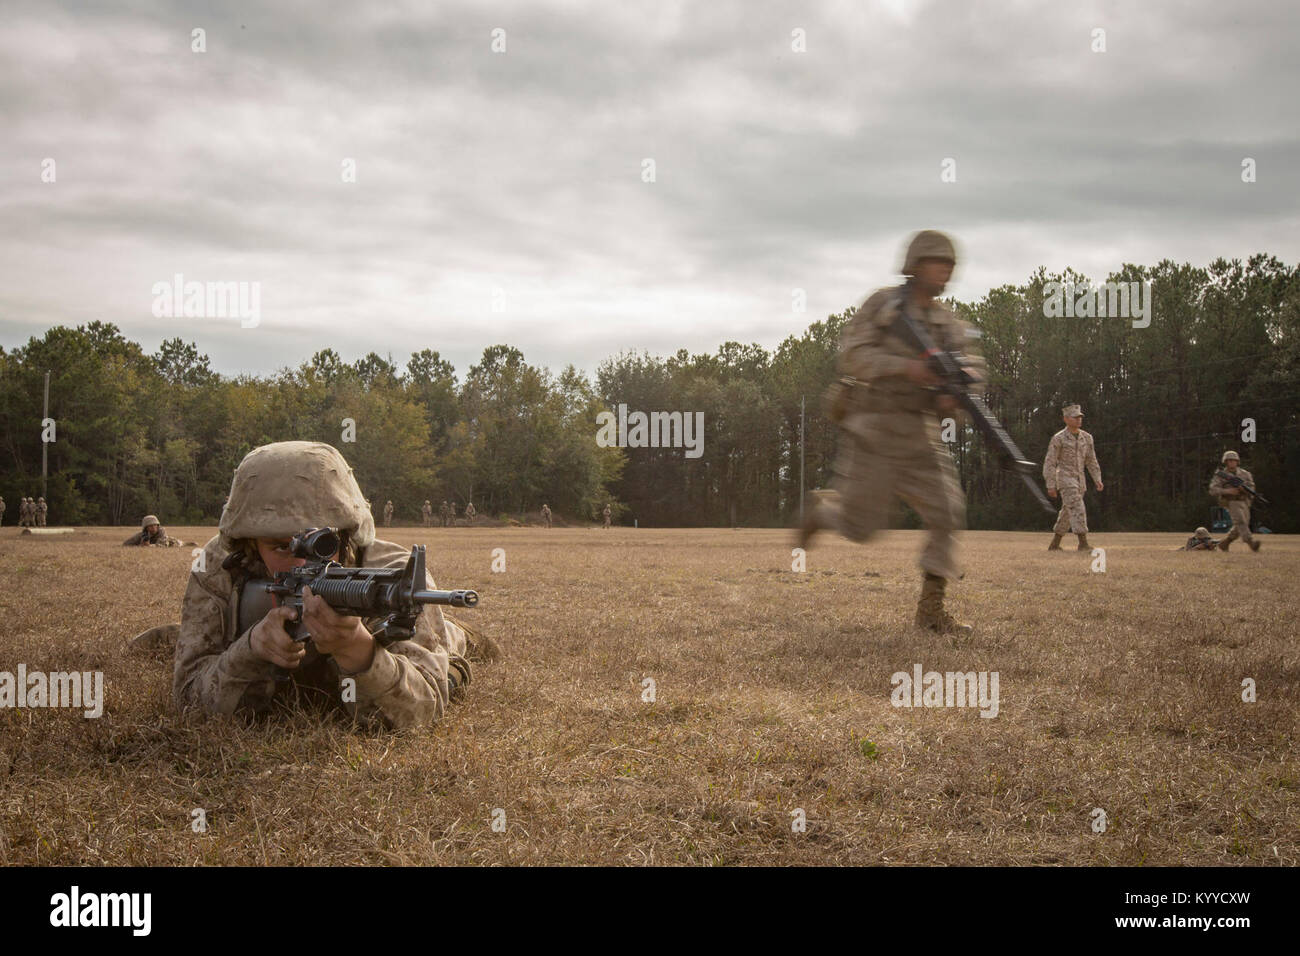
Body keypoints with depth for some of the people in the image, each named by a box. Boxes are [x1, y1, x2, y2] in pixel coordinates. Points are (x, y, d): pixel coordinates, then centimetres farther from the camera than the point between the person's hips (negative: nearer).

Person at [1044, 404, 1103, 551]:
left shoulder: (1086, 438, 9)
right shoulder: (1058, 438, -9)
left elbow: (1091, 461, 14)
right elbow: (1049, 463, -8)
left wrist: (1097, 480, 4)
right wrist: (1050, 486, -13)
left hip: (1079, 481, 7)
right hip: (1065, 478, -7)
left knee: (1068, 513, 10)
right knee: (1077, 509, -19)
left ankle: (1054, 544, 21)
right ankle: (1083, 543, -22)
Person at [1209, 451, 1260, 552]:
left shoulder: (1244, 474, 10)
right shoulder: (1221, 475, 1)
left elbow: (1251, 488, 3)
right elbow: (1213, 490, -7)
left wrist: (1243, 488, -21)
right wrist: (1227, 491, -21)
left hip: (1244, 503, 5)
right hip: (1232, 503, -5)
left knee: (1238, 529, 7)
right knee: (1240, 522, -24)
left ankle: (1223, 543, 25)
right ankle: (1252, 543, -36)